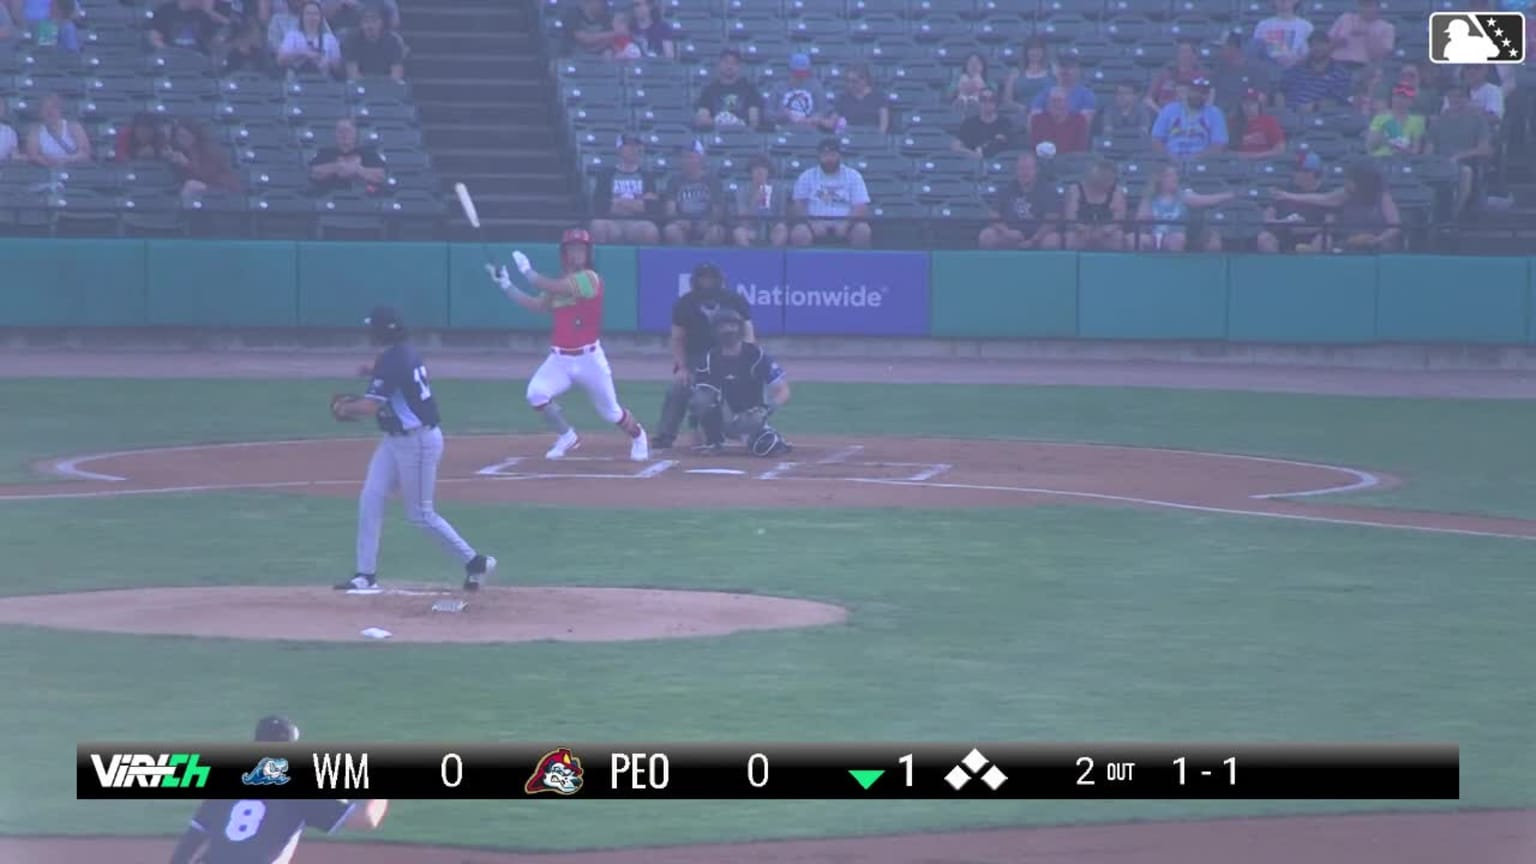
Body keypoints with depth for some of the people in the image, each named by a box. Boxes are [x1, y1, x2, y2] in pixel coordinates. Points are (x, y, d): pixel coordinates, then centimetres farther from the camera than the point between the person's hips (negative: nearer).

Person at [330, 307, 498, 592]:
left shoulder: (391, 362, -22)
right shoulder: (406, 353, 7)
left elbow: (369, 407, -26)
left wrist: (344, 408, -6)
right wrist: (375, 373, 15)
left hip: (417, 442, -10)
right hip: (395, 440, 10)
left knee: (420, 514, -1)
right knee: (370, 499, 3)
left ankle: (475, 562, 11)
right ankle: (366, 574, 5)